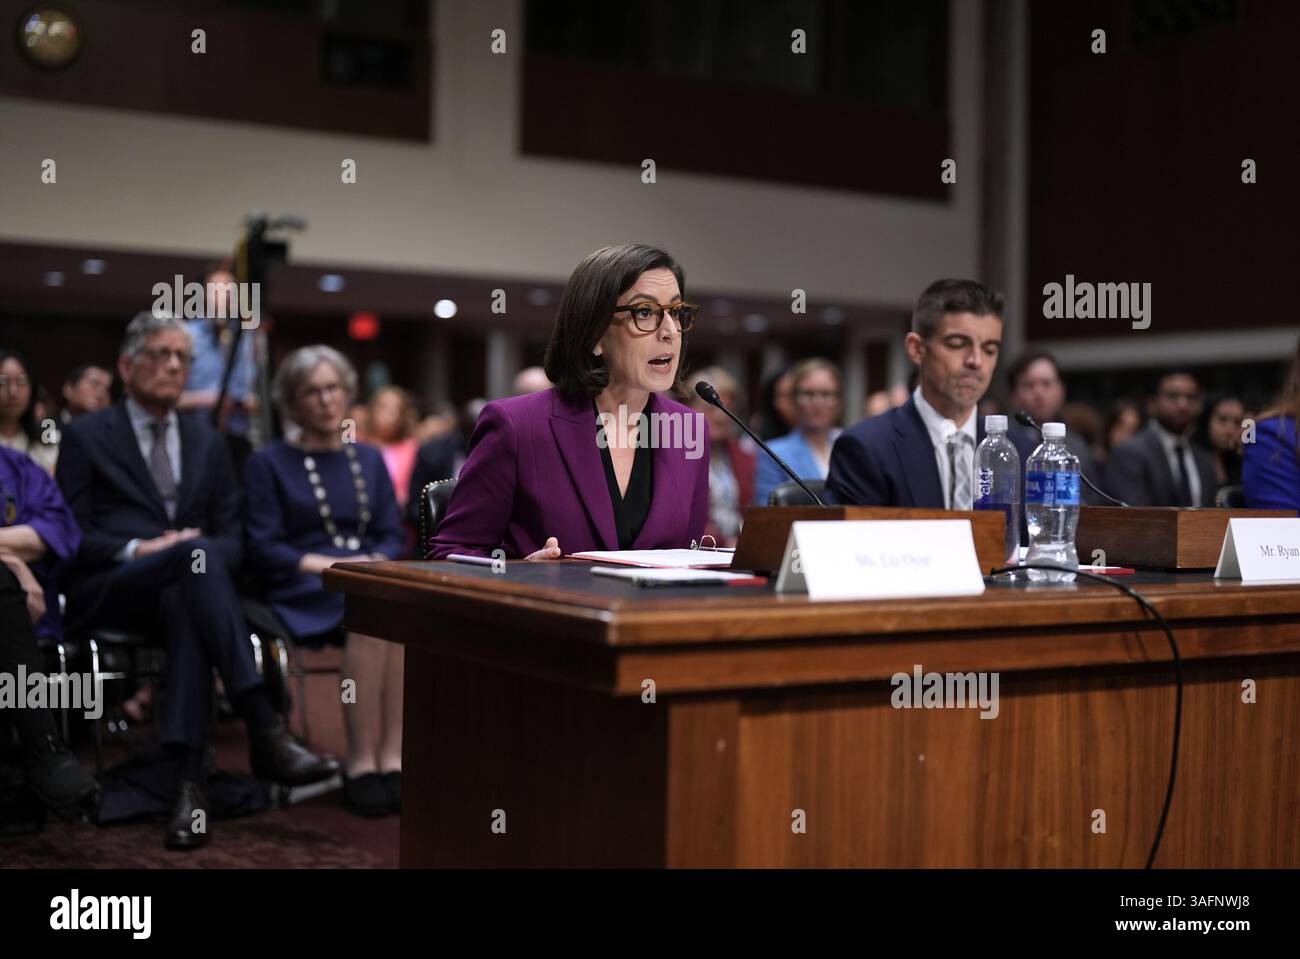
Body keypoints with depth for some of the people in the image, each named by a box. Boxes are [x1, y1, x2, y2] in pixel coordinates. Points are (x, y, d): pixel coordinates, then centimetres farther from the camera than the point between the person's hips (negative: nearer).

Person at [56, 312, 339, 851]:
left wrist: (202, 554, -8)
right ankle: (265, 731, -46)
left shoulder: (206, 441, 21)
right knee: (195, 554, -36)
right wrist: (138, 550, -14)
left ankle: (189, 780, -47)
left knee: (185, 606, -38)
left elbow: (232, 535, 15)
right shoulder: (86, 436, 10)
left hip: (182, 589, 3)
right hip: (106, 593, -3)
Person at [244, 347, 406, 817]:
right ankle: (360, 761, -34)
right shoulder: (270, 462, 10)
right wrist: (327, 564, -14)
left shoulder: (369, 459, 22)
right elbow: (263, 549, 0)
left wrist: (374, 563, -8)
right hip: (304, 592, -3)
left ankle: (392, 758, -37)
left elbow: (394, 535, 15)